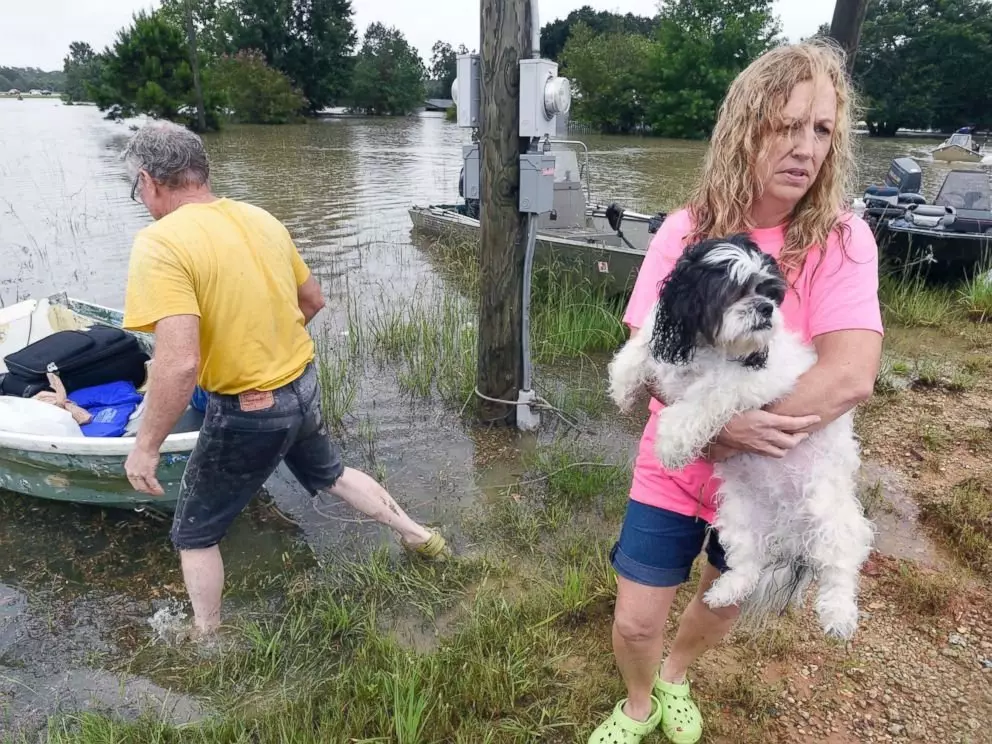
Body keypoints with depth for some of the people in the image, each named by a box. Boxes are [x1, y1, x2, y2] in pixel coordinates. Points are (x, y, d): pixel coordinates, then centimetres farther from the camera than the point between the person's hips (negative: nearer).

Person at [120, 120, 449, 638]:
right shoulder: (261, 219, 1)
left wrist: (145, 448, -17)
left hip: (246, 412, -7)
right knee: (331, 474, 33)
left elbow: (179, 364, -30)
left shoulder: (159, 244, -21)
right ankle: (420, 537, 47)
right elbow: (313, 300, 11)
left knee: (194, 535, 17)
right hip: (302, 386, 7)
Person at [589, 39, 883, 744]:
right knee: (635, 622, 4)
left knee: (725, 603, 23)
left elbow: (852, 374, -28)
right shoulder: (686, 232, -13)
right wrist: (720, 424, -31)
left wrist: (743, 432, -28)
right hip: (674, 467, 0)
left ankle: (674, 676, 58)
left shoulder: (841, 241, -16)